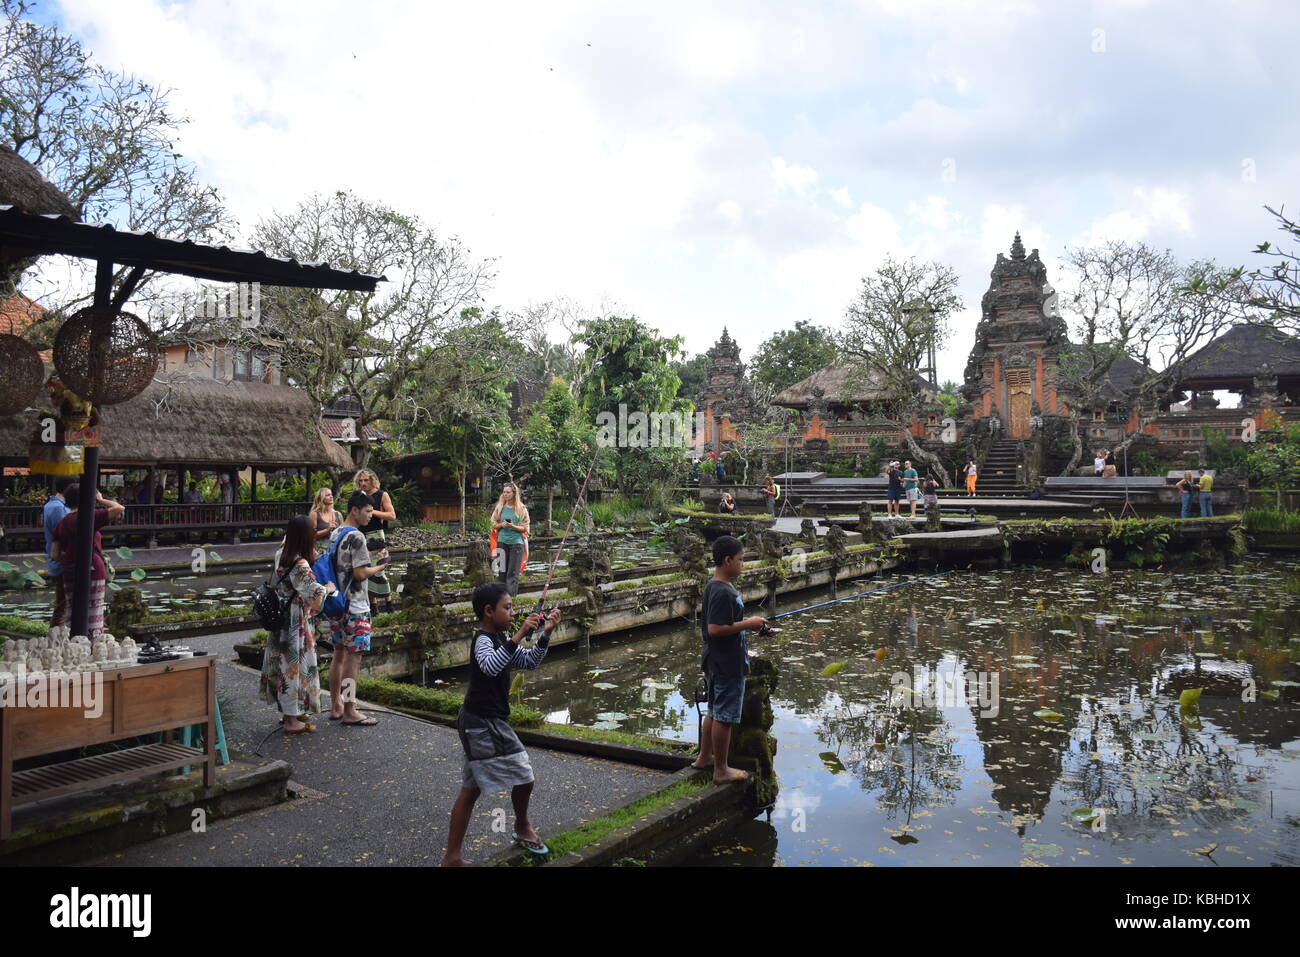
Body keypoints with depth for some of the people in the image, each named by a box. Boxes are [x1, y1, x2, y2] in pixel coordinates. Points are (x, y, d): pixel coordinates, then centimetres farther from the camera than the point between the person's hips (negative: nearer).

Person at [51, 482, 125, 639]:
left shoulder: (61, 523, 10)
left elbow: (55, 555, 9)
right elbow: (120, 509, -15)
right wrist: (101, 500, -1)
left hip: (70, 576, 6)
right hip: (93, 574, -6)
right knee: (93, 622, -2)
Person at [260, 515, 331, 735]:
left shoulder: (281, 555, 2)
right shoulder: (300, 565, -24)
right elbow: (315, 593, -28)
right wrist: (329, 588, -10)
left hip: (282, 620, 9)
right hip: (297, 624, -9)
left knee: (286, 665, 18)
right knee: (295, 666, 1)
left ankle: (289, 712, 32)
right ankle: (292, 720, 11)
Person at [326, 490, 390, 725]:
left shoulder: (335, 534, 12)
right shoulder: (357, 537, -16)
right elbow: (360, 574, -19)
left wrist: (370, 558, 16)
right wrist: (381, 566, -4)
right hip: (355, 607, -9)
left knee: (339, 655, 15)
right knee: (353, 657, -3)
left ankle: (335, 706, 23)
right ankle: (349, 712, 1)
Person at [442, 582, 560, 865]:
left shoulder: (499, 639, 12)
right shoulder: (483, 640, -17)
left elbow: (529, 661, 13)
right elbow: (490, 666, -39)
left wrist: (545, 633, 0)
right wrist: (519, 635, -42)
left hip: (479, 723, 10)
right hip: (484, 723, -10)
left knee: (471, 789, 12)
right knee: (523, 774, 3)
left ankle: (452, 857, 18)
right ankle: (522, 827, 28)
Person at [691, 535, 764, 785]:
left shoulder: (713, 587, 9)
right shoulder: (723, 592, -23)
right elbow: (715, 629, -28)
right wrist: (748, 624, -19)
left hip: (716, 661, 10)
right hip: (727, 665, -10)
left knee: (715, 712, 21)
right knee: (724, 717, 1)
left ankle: (704, 758, 34)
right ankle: (721, 770, 11)